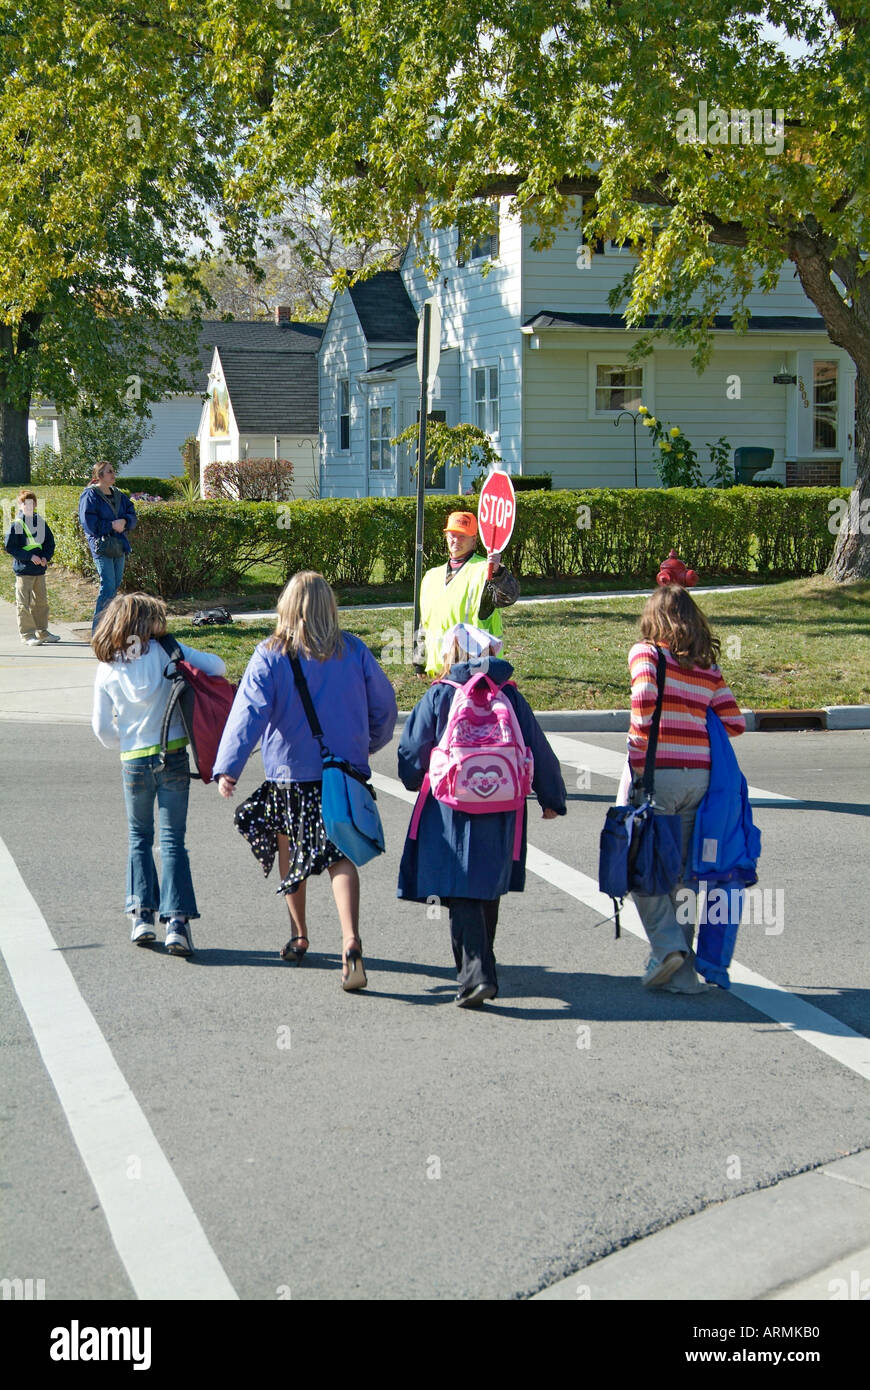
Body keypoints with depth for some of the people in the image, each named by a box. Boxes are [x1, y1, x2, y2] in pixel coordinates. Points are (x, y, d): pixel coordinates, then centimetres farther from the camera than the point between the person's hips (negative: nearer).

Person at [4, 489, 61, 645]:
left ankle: (42, 632, 23)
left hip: (40, 569, 6)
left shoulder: (41, 522, 7)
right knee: (23, 603, -4)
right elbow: (9, 547, -10)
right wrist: (29, 556, -15)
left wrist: (46, 557, -6)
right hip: (23, 570, -6)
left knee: (41, 601, 13)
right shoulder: (16, 524, -8)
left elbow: (50, 542, 13)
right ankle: (27, 634, 1)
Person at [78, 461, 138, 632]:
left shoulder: (118, 495, 15)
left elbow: (132, 515, 12)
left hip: (119, 546, 7)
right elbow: (90, 524, -13)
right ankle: (97, 629, -9)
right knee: (108, 586, -13)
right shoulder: (90, 496, -6)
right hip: (102, 546, -7)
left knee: (115, 585, 10)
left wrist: (124, 521, -9)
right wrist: (112, 525, -15)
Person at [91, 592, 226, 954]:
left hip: (134, 762, 2)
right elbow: (215, 666, -5)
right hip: (173, 757, -2)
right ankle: (177, 920, -7)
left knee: (139, 837, 19)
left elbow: (102, 727, 5)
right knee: (172, 840, 2)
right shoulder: (166, 652, -5)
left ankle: (142, 914, 10)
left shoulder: (106, 670, 2)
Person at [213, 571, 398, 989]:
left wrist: (227, 767, -23)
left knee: (290, 852, 20)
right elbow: (384, 707, 7)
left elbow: (248, 711, -17)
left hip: (289, 774, -1)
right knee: (340, 856, 0)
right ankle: (351, 941, -20)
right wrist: (369, 744, 26)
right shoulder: (354, 651, 0)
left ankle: (298, 936, 33)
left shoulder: (270, 655, -7)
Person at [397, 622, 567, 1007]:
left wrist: (417, 782, 23)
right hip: (501, 812, 4)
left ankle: (476, 973, -20)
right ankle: (482, 968, 33)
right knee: (487, 891, 19)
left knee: (461, 893, -5)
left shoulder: (438, 697, -3)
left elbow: (411, 753, 1)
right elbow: (539, 751, 9)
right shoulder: (510, 696, 5)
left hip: (450, 810, -3)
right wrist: (552, 799, 22)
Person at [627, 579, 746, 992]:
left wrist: (638, 756, -11)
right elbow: (735, 724, 5)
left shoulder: (646, 652, -2)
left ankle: (667, 946, -9)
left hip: (656, 772, -4)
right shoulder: (708, 667, 10)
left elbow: (644, 698, -19)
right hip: (699, 775, 5)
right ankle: (683, 970, 12)